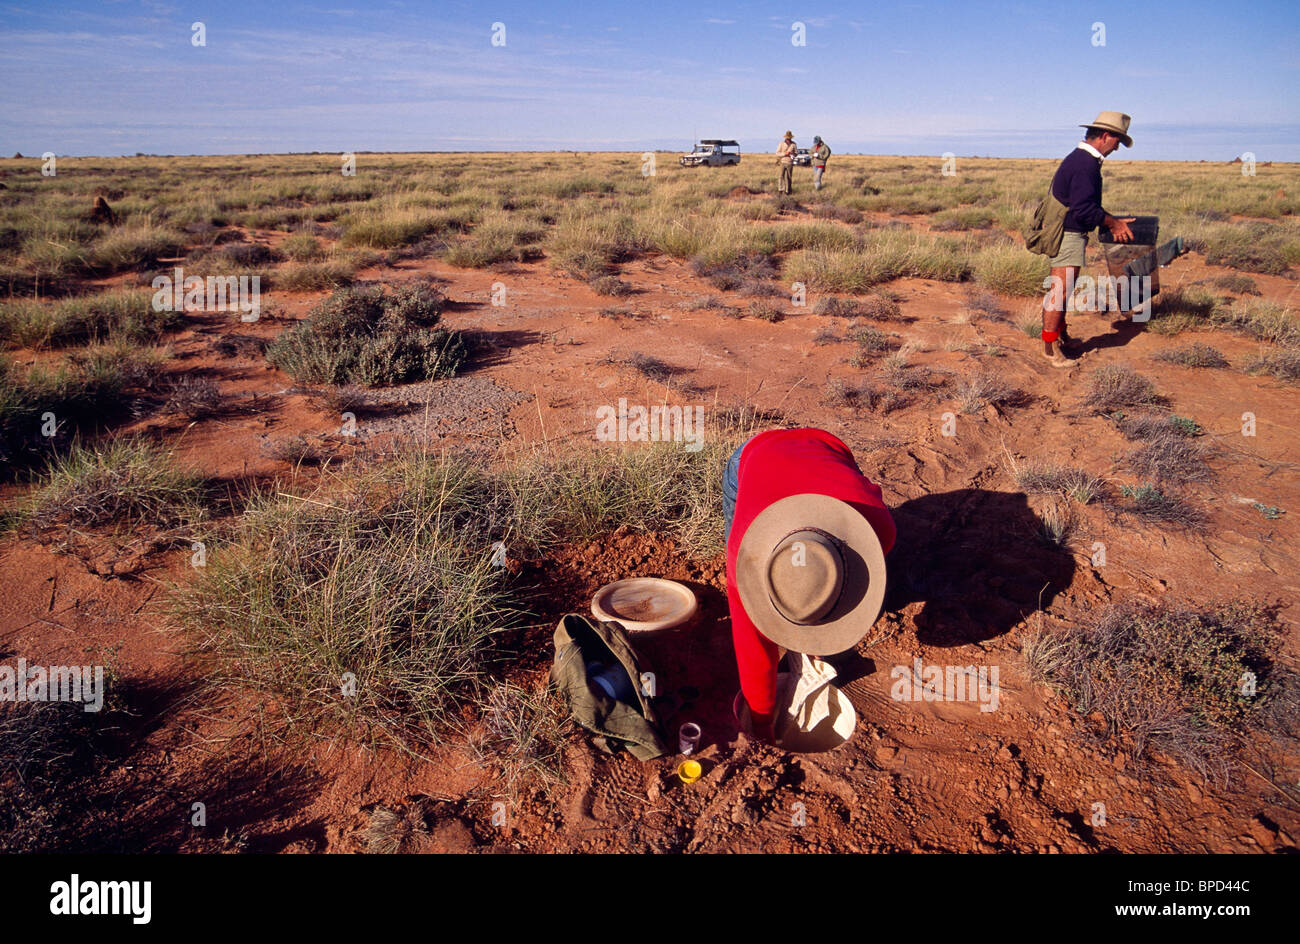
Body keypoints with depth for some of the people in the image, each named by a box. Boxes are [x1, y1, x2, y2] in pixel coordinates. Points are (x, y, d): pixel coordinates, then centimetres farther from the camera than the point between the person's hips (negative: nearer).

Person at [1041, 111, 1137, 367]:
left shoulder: (1079, 158, 16)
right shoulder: (1086, 164, -17)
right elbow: (1084, 209, -23)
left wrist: (1112, 222, 17)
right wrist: (1113, 223, -11)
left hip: (1066, 233, 11)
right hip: (1068, 234, -11)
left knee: (1062, 290, 18)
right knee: (1061, 290, -8)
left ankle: (1061, 336, 29)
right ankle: (1050, 345, -3)